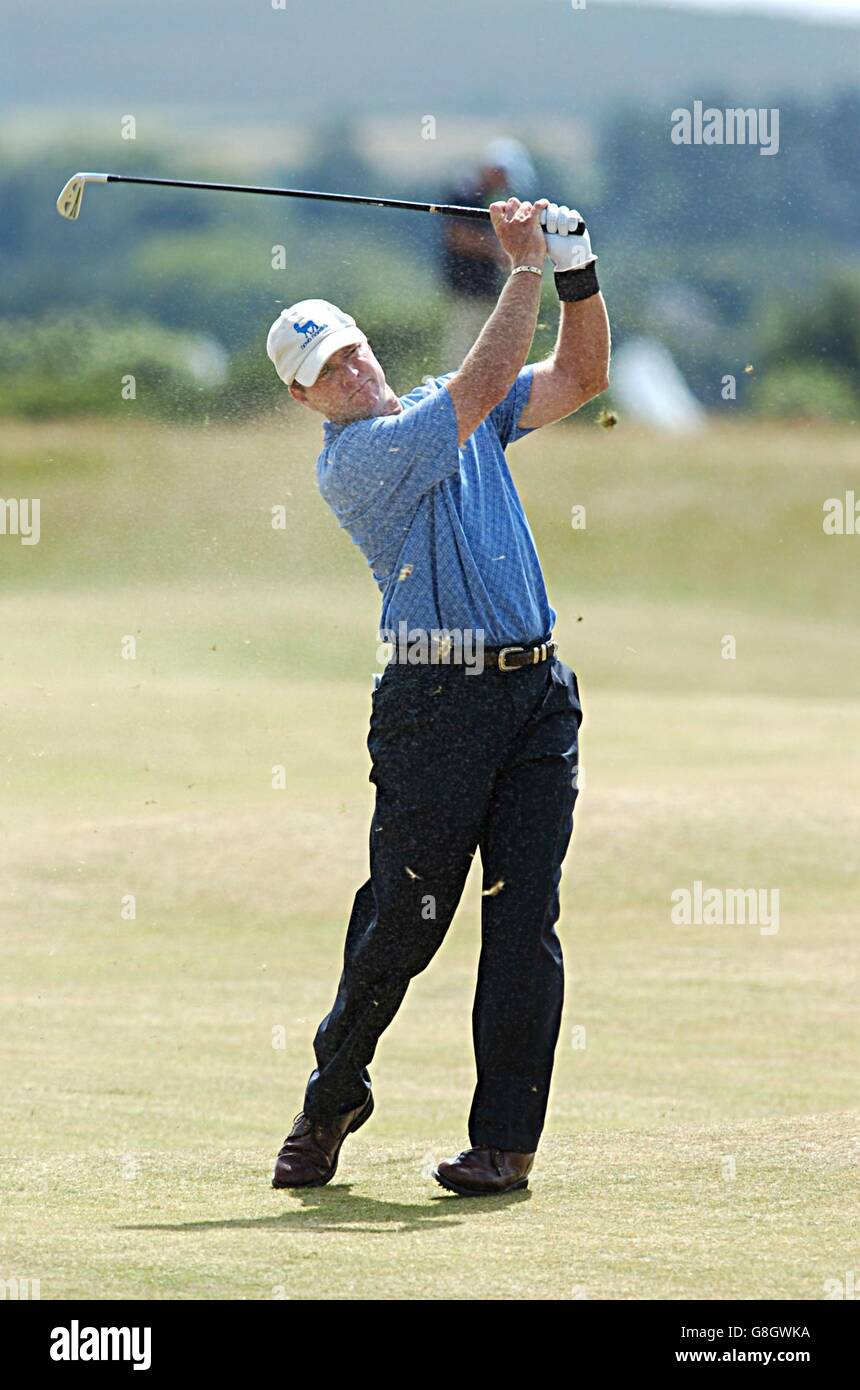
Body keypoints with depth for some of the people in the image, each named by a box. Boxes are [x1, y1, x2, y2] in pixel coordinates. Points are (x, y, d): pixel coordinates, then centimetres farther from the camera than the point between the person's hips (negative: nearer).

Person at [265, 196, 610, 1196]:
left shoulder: (449, 417, 17)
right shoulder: (349, 460, -6)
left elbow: (579, 378, 17)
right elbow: (485, 384, -13)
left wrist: (578, 271, 3)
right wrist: (527, 266, -8)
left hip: (537, 695, 5)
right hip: (436, 701, -5)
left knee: (524, 923, -1)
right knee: (403, 921, -2)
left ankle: (506, 1140, 0)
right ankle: (332, 1095, 20)